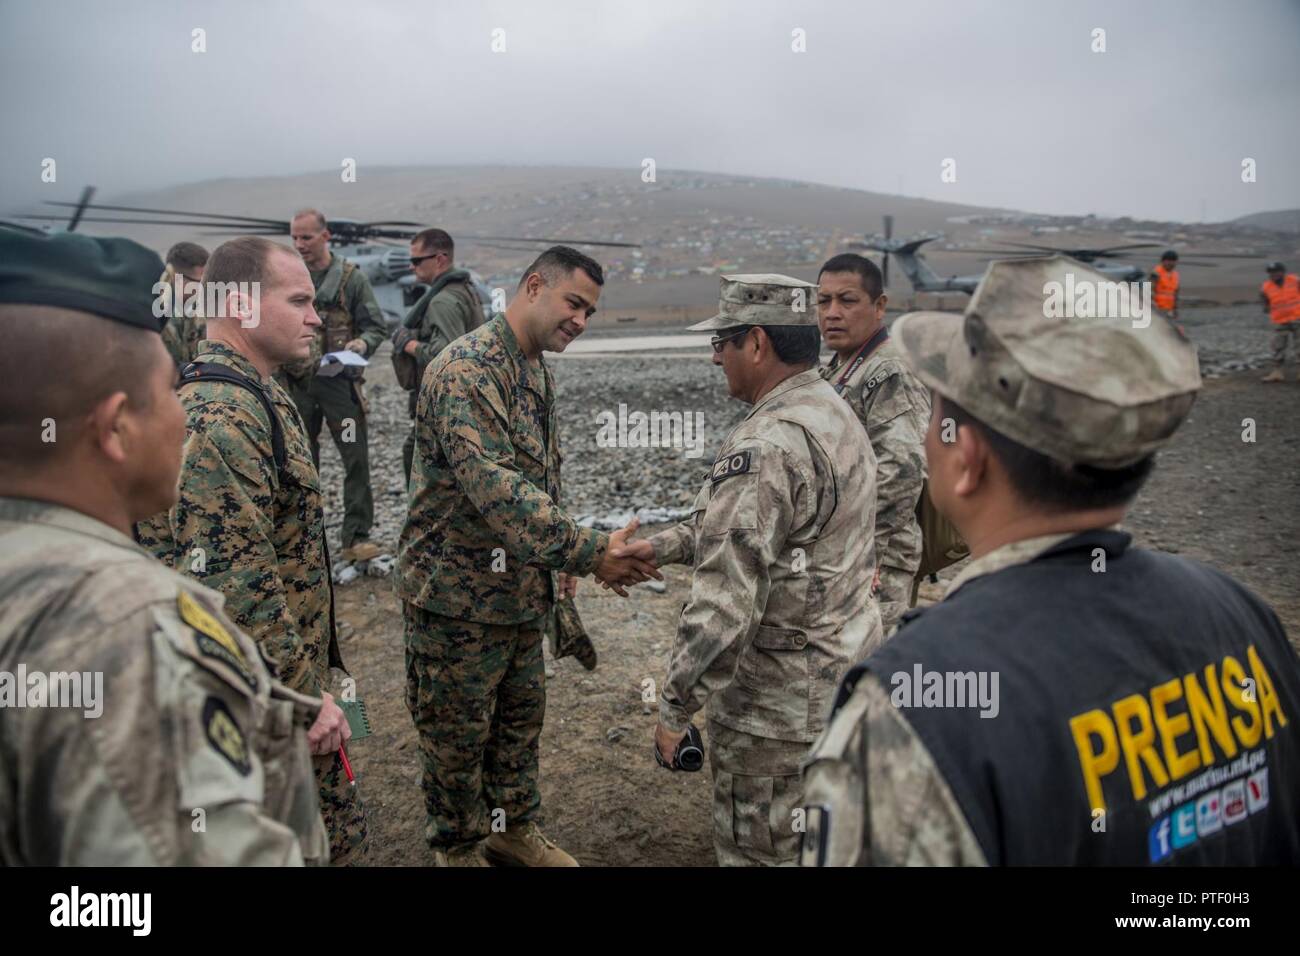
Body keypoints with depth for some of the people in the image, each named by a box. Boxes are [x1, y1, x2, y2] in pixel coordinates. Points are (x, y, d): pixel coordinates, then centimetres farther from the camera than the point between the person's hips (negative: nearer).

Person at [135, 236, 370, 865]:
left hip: (297, 670, 9)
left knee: (339, 832, 20)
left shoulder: (255, 395, 11)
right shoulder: (221, 417, -24)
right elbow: (236, 582, -28)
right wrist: (305, 693, -20)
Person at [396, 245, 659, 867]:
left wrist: (563, 557, 13)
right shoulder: (466, 369, -23)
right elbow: (496, 490, -33)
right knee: (457, 735, 10)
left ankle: (514, 831, 41)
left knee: (520, 718, 21)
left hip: (521, 588, 9)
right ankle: (457, 849, 31)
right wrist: (589, 552, -35)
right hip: (459, 592, -9)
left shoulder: (537, 370, 8)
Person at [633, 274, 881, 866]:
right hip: (844, 670, 10)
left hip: (778, 705, -9)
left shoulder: (766, 449, -27)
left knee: (760, 851, 9)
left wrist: (675, 708, -19)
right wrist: (661, 546, 11)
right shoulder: (836, 415, 6)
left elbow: (724, 603, -29)